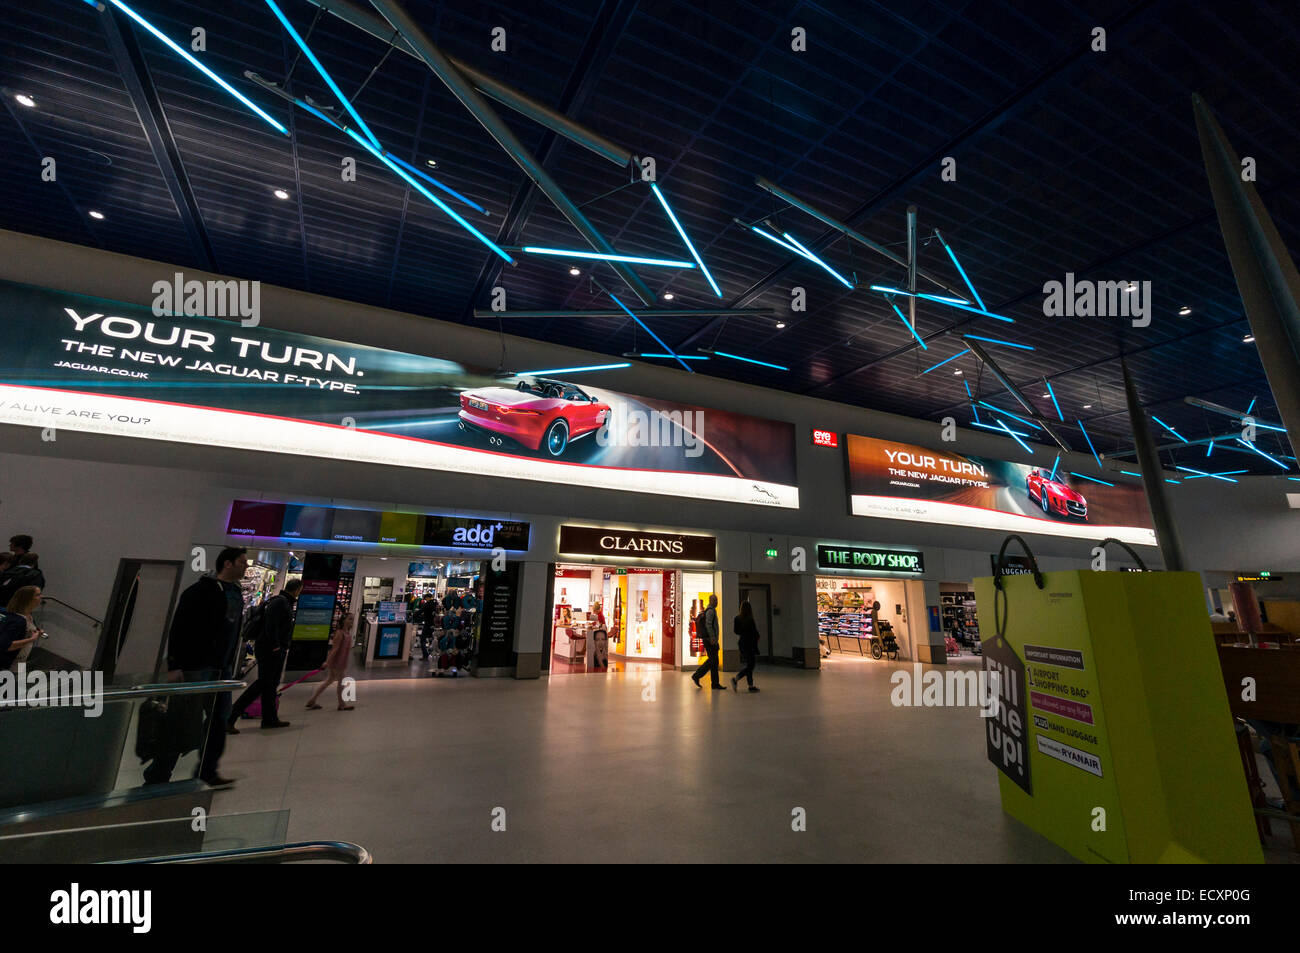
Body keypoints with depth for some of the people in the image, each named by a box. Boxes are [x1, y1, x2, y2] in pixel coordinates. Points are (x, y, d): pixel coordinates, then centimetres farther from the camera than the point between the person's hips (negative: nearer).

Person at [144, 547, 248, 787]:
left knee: (218, 719, 11)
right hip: (195, 667, -8)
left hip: (221, 669, 8)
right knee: (182, 723, -1)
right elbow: (178, 628, -16)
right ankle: (156, 776, 15)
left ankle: (207, 772, 22)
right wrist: (174, 665, -19)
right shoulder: (202, 591, -13)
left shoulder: (236, 594, 13)